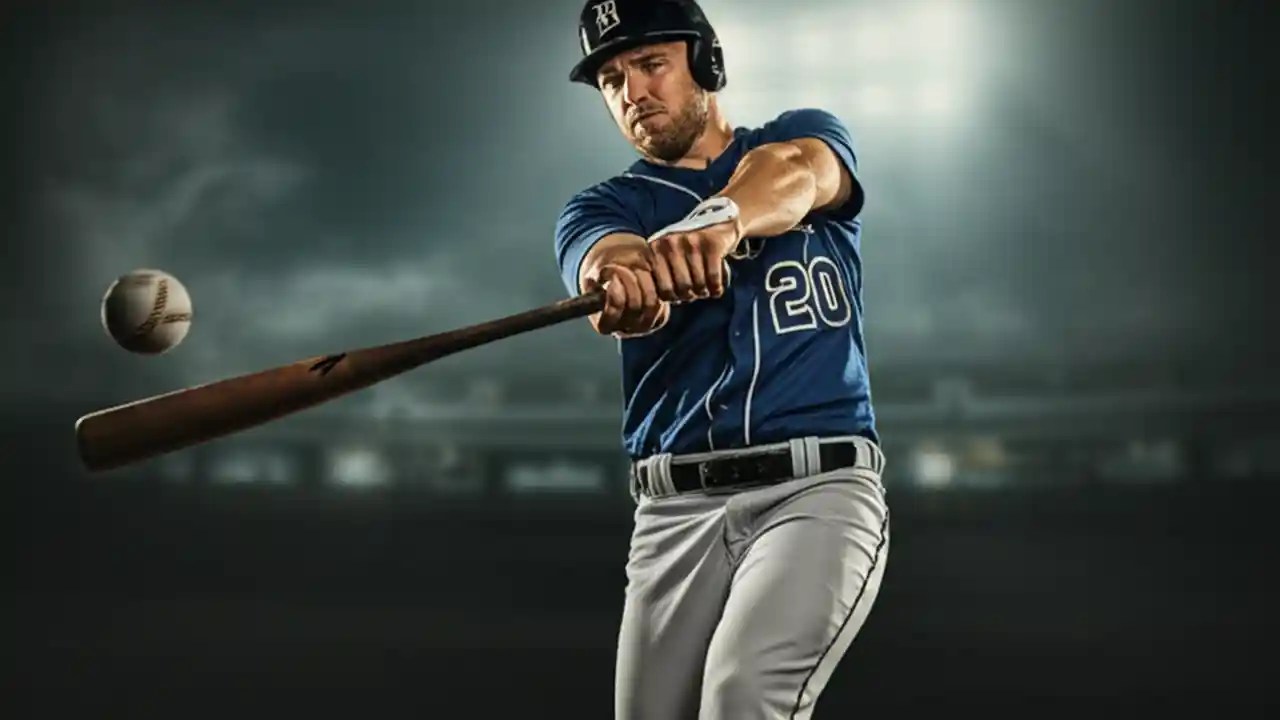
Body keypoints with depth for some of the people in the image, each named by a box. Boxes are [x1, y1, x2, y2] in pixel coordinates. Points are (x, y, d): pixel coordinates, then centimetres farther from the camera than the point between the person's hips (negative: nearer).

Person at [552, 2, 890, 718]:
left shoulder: (809, 135, 12)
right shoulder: (602, 207, 11)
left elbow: (790, 173, -14)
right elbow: (606, 262, -14)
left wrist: (720, 218, -37)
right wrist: (623, 285, -40)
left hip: (821, 483, -2)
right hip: (678, 506, 3)